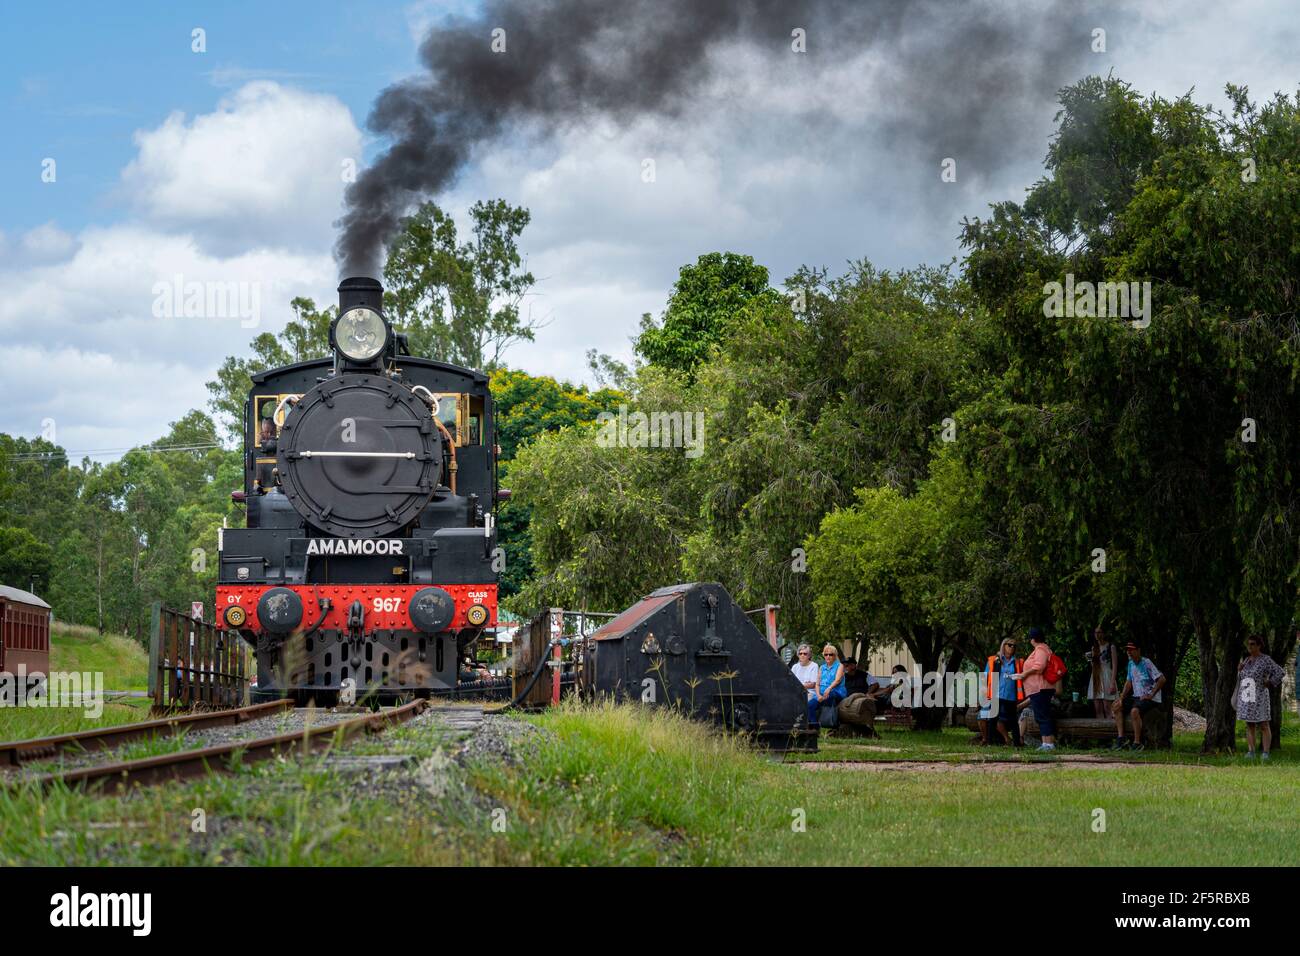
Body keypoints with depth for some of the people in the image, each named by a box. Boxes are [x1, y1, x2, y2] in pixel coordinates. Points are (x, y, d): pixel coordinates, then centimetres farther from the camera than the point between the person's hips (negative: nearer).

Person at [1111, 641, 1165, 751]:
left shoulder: (1146, 663, -14)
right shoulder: (1131, 663, 12)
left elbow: (1162, 679, -21)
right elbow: (1129, 682, 20)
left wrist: (1151, 695, -20)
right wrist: (1121, 698, 6)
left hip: (1150, 698, -9)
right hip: (1136, 696, 9)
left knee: (1134, 711, -34)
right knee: (1116, 707, -3)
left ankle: (1137, 743, -26)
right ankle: (1121, 739, -9)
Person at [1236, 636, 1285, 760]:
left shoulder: (1266, 660, -9)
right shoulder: (1247, 660, 12)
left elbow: (1280, 673, -14)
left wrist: (1269, 683, -12)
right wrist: (1239, 670, 1)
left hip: (1259, 698, -6)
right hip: (1246, 698, 6)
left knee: (1264, 726, -3)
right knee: (1249, 726, 6)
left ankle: (1265, 753, -3)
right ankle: (1250, 752, 8)